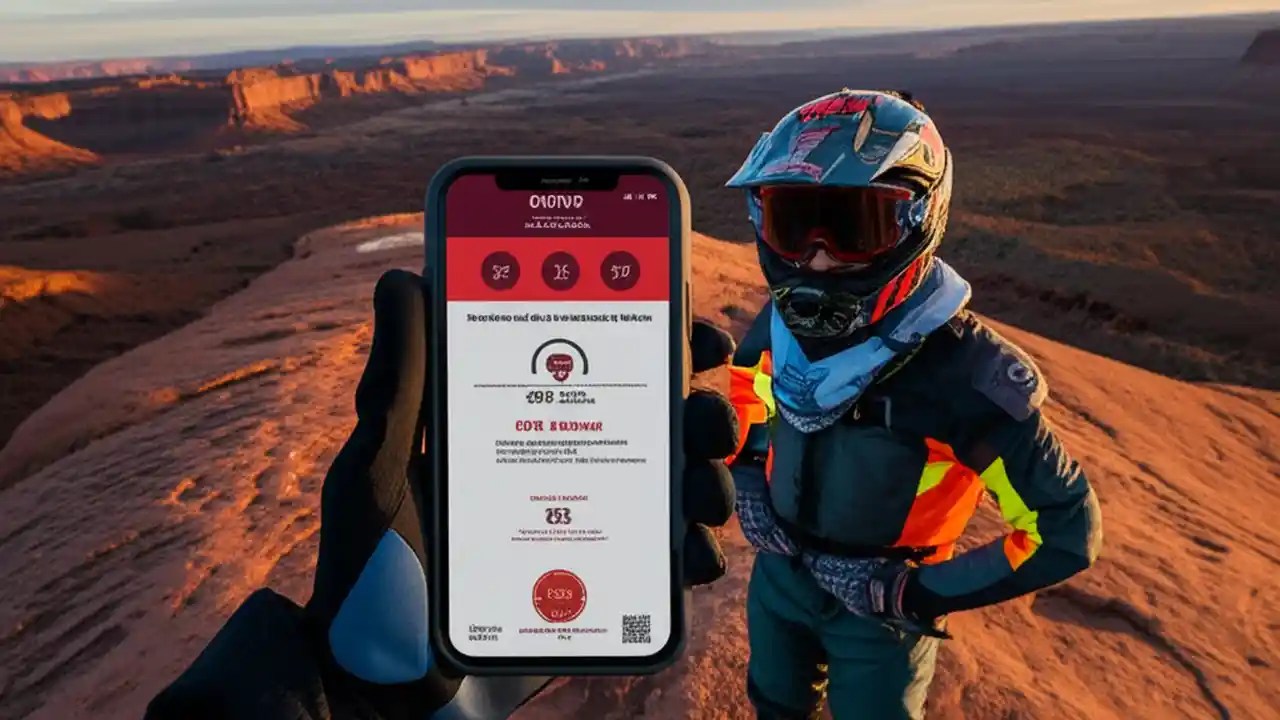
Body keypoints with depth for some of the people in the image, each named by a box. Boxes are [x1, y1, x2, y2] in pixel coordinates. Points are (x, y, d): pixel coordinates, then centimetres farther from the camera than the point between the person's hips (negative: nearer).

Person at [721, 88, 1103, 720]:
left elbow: (1065, 528, -24)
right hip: (781, 569, 5)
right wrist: (748, 482, -3)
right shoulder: (784, 324, -14)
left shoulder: (963, 373, -31)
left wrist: (918, 594, -23)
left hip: (882, 606, -4)